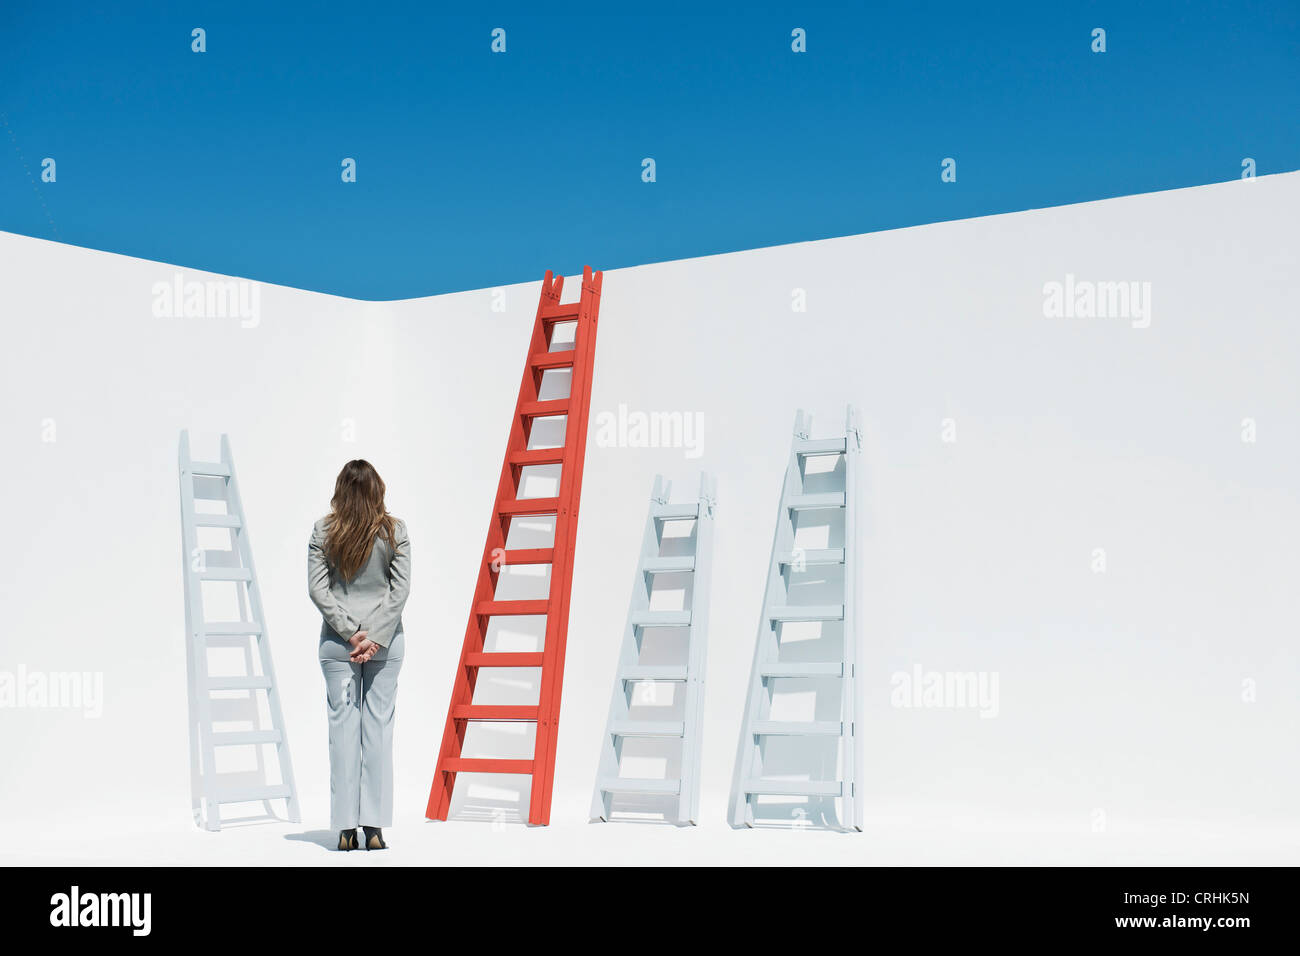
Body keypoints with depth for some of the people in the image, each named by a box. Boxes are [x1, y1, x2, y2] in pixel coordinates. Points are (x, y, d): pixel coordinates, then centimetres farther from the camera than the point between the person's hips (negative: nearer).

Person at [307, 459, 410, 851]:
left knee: (342, 725, 4)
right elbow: (401, 588, -7)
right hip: (387, 640, 0)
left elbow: (317, 588, -6)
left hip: (336, 640, 0)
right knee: (379, 725, 4)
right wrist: (374, 636, -8)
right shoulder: (395, 531, -3)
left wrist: (351, 632, -6)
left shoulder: (323, 531, -2)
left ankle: (345, 828, 5)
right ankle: (374, 826, 2)